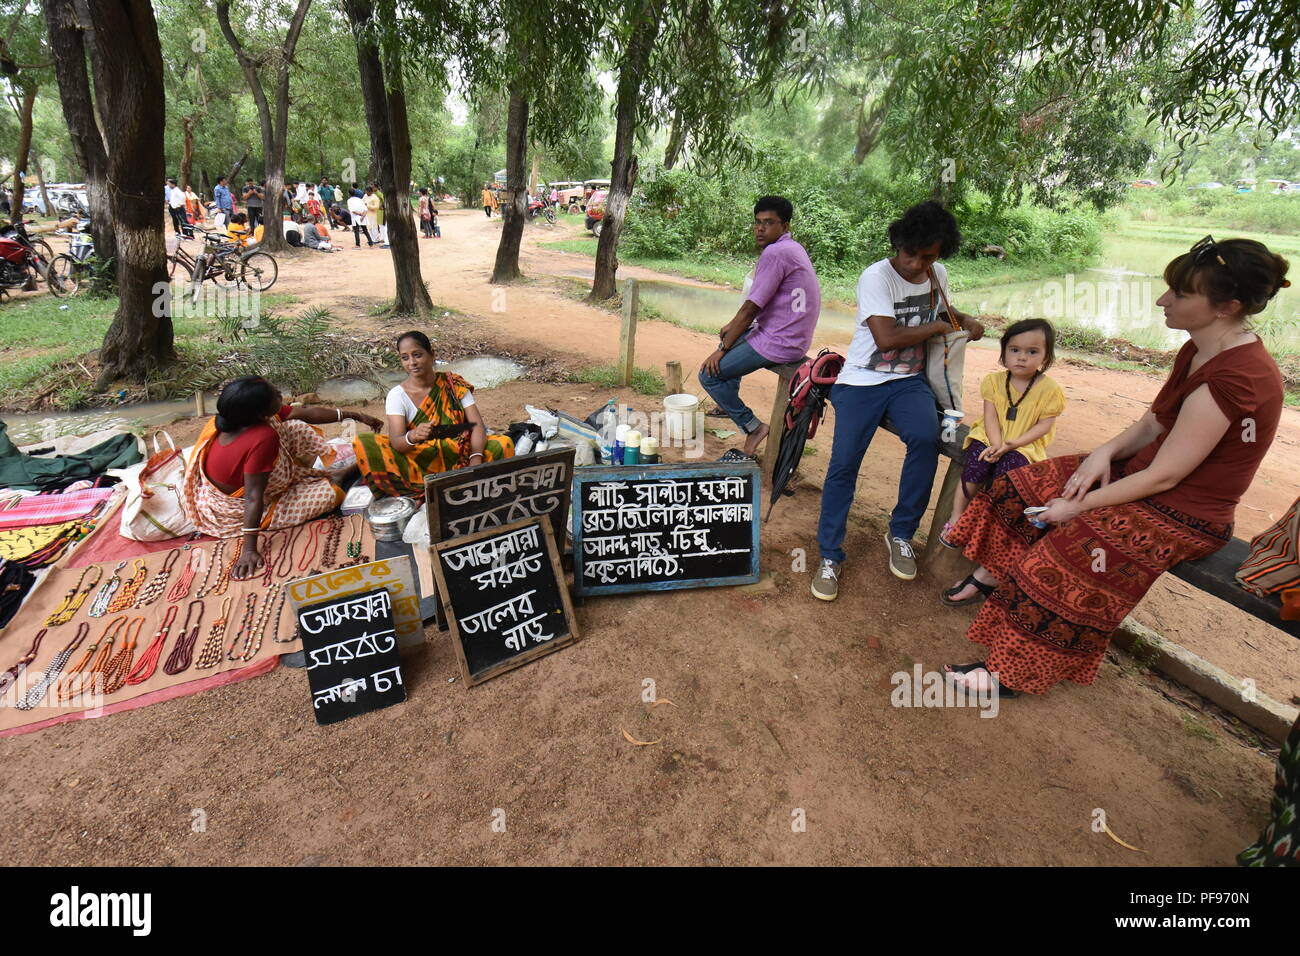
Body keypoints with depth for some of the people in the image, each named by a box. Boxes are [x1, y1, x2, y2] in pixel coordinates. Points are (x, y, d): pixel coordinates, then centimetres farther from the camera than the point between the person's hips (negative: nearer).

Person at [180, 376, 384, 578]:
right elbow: (253, 497, -37)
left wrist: (354, 415, 3)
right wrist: (249, 550, -33)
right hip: (236, 511, -8)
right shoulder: (262, 439, -40)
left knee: (295, 428, 0)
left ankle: (327, 475, 13)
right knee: (329, 493, -9)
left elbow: (306, 413, -4)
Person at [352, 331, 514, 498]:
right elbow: (395, 441, -16)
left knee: (504, 444, -23)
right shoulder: (397, 395, -3)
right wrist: (413, 436, -40)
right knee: (364, 445, -26)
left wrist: (476, 459, -27)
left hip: (458, 455, 0)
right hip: (417, 460, 0)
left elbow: (477, 425, -8)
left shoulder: (455, 385, 0)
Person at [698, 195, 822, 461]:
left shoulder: (775, 253, -19)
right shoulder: (791, 248, 13)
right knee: (733, 337, 32)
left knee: (710, 374, -9)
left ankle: (753, 427, -3)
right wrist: (733, 326, 16)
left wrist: (722, 349, -11)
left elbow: (750, 309, -19)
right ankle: (730, 402, 43)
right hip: (793, 336, 11)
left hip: (779, 343, -11)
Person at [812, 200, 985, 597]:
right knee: (843, 464, -16)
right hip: (862, 381, -4)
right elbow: (886, 338, -20)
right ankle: (830, 556, -2)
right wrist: (937, 327, -6)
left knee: (926, 438, -26)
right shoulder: (876, 276, -10)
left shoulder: (938, 275, 10)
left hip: (909, 381, 4)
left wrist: (965, 320, 10)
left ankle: (901, 534, -7)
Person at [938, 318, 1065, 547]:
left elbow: (1044, 425, -5)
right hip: (990, 438, 1)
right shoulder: (994, 380, 4)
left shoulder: (1049, 389, -2)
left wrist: (1013, 443, -20)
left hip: (1024, 445, -1)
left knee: (1006, 471, -31)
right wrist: (996, 444, -21)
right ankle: (956, 516, -11)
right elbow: (990, 416, -3)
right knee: (974, 469, -25)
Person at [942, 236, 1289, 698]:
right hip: (1145, 474, 10)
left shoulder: (1233, 378, -28)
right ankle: (991, 575, 20)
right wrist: (1105, 452, -10)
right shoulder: (1199, 351, 1)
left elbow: (1163, 476, -25)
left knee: (1061, 552, -22)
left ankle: (1009, 673, -6)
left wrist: (1080, 505, -19)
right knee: (1023, 484, 3)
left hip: (1183, 516, -9)